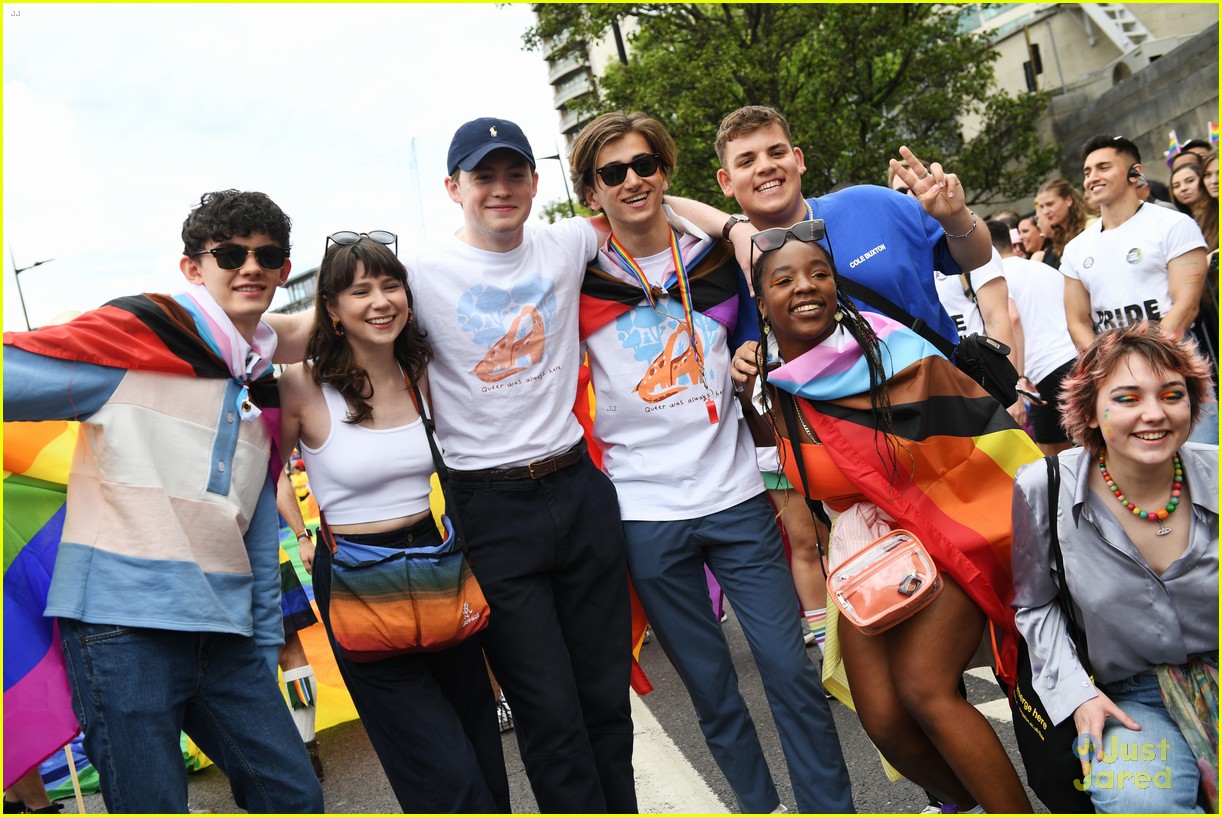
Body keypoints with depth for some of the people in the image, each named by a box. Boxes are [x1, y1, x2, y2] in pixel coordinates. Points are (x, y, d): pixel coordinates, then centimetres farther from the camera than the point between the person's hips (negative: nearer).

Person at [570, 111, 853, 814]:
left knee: (792, 670, 4)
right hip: (645, 514, -1)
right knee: (712, 689, 10)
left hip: (736, 497, 1)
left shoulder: (716, 255, 5)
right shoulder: (578, 279, -2)